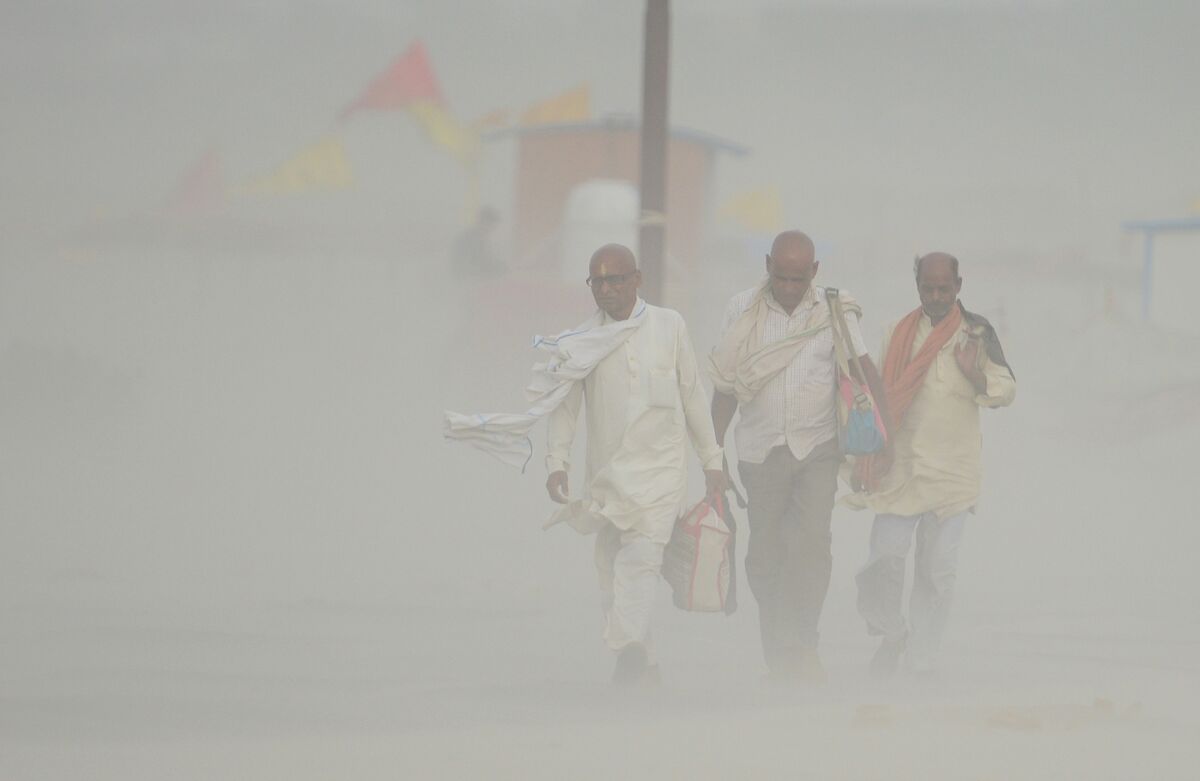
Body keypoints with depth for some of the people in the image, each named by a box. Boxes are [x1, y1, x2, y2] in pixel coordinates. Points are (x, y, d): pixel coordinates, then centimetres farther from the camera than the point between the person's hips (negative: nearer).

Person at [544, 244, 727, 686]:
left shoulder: (667, 327, 6)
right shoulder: (581, 343, 5)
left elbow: (692, 395, 12)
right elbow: (565, 406, 5)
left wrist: (711, 459, 14)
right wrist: (557, 462, -10)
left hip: (659, 466, -2)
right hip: (605, 473, 2)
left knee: (641, 557, -19)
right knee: (611, 566, 4)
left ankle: (629, 646, -33)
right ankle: (642, 663, 13)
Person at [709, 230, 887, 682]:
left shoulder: (834, 311, -1)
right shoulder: (742, 311, 1)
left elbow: (864, 370, -1)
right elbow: (727, 387, 7)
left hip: (817, 448, -1)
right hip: (760, 452, 1)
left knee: (812, 544, -13)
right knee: (766, 552, 4)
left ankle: (802, 647, -9)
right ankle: (776, 652, 13)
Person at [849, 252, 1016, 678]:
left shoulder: (976, 332, 3)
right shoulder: (899, 333, 10)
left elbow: (1007, 390, 0)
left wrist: (976, 375, -20)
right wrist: (867, 456, 12)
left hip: (952, 472, -1)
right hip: (900, 467, 1)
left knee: (937, 570, -1)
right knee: (884, 560, -8)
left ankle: (922, 660, 7)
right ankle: (890, 634, 17)